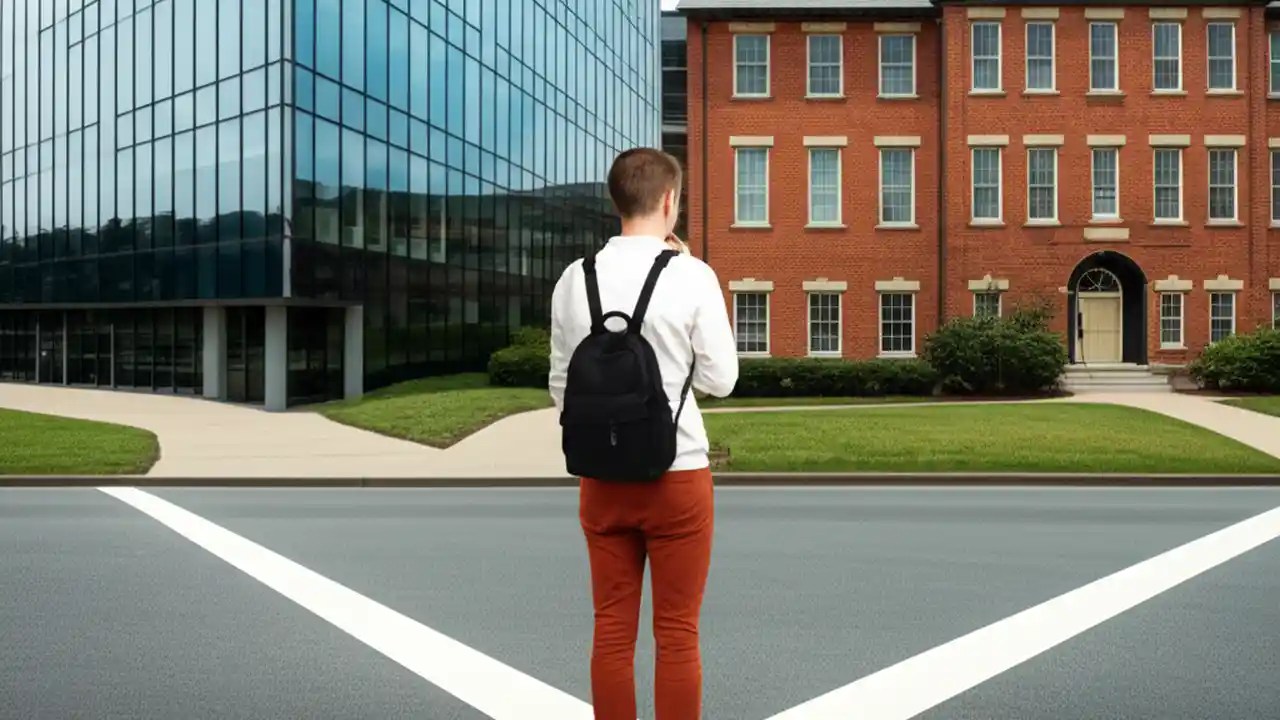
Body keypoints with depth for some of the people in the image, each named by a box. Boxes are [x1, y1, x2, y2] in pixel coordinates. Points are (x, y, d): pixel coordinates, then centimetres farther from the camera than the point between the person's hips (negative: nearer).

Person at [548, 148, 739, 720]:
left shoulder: (576, 279, 1)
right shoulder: (692, 276, -8)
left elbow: (562, 384, 7)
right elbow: (720, 378, -2)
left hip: (601, 475, 3)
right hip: (677, 473, -3)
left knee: (613, 631, 10)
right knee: (677, 634, 6)